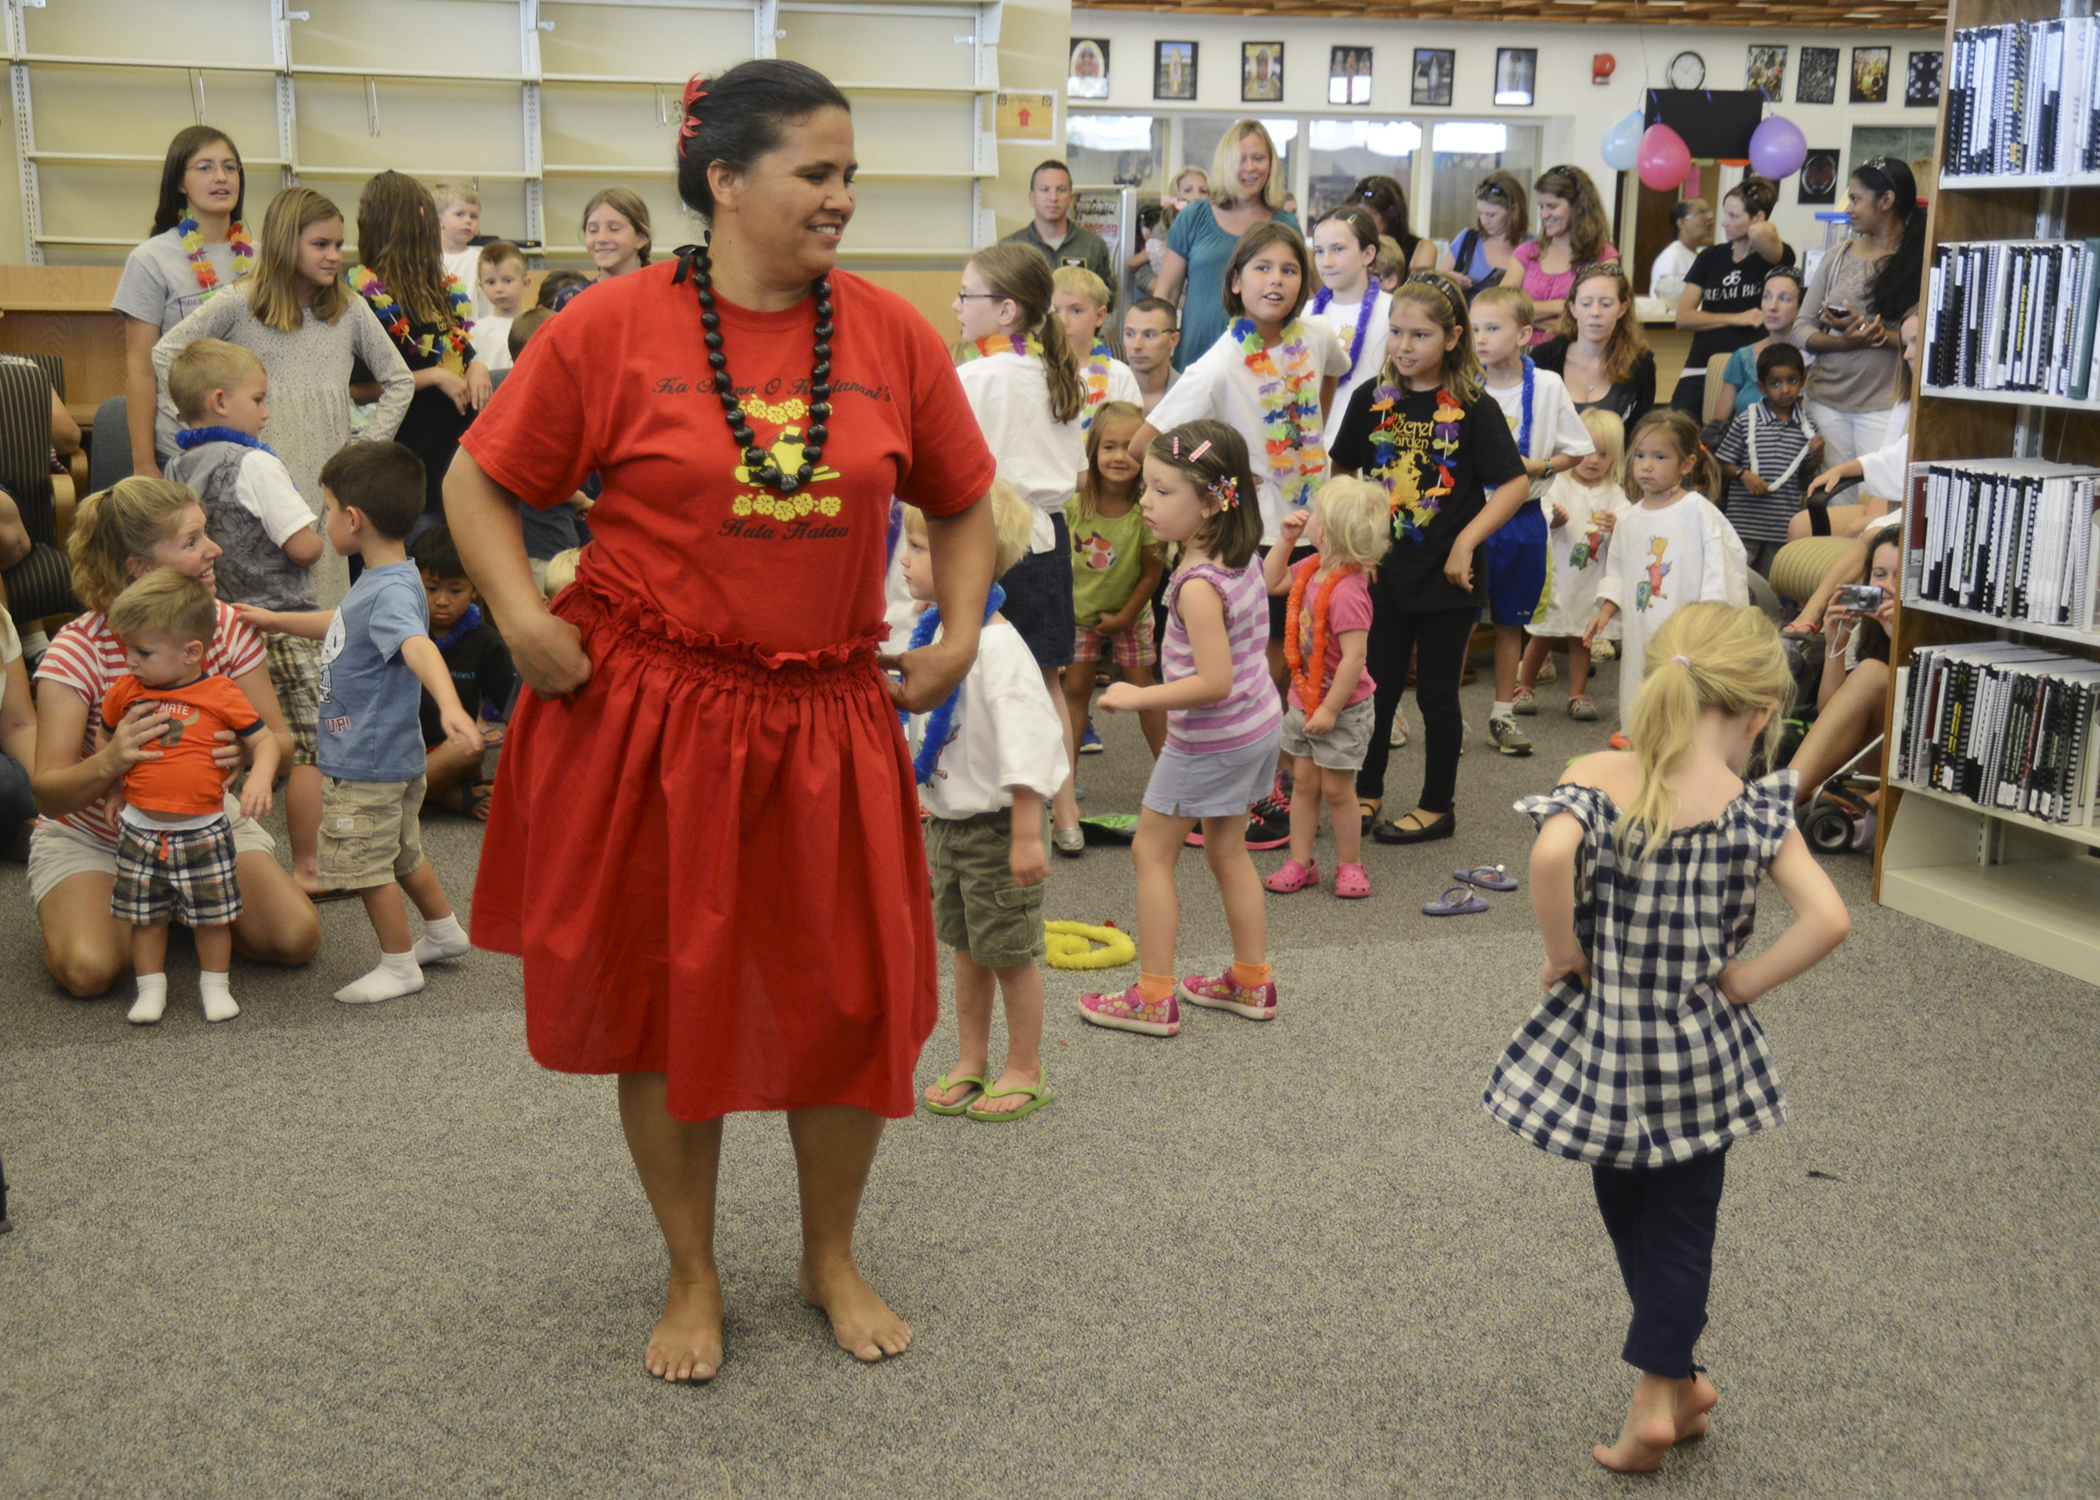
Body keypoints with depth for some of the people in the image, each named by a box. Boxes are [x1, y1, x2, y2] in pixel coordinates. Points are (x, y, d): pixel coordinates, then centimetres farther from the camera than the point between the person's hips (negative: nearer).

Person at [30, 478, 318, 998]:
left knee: (296, 939, -19)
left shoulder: (228, 627, -10)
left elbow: (281, 743, -12)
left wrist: (249, 749, -38)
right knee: (89, 969, -29)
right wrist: (108, 762, -48)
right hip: (90, 836, -3)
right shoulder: (79, 649, -22)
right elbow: (47, 795, -25)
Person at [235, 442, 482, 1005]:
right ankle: (444, 931, 40)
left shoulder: (394, 591, -27)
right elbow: (341, 625, 26)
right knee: (401, 853, 25)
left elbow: (418, 646, -46)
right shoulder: (376, 582, 6)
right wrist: (275, 620, 35)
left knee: (369, 865, 3)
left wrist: (448, 705, -62)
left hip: (368, 766, -10)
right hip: (391, 755, 10)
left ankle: (399, 965, 17)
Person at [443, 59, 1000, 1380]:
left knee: (851, 994, 9)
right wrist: (522, 617, -13)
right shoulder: (613, 329, -8)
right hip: (646, 714, -2)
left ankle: (833, 1258, 34)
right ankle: (693, 1278, 31)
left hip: (828, 721, 3)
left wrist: (960, 636, 2)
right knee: (666, 991, 10)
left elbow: (963, 505, 13)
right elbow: (480, 485, 0)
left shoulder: (892, 333, 0)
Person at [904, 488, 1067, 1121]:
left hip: (996, 824, -8)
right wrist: (933, 815, 20)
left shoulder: (997, 647, -23)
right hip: (949, 822, 8)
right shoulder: (935, 634, 4)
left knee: (1010, 951, 4)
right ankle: (970, 1063, 29)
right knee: (967, 948, 17)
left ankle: (1024, 1071, 19)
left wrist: (1026, 836, -23)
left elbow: (1027, 747, -23)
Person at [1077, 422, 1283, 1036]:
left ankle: (1154, 999, 7)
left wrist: (1140, 697, -23)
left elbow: (1213, 681, -31)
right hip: (1259, 726, 9)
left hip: (1211, 740, -9)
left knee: (1151, 851, 4)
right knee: (1226, 850, 21)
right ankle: (1252, 980, 30)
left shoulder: (1198, 584, -28)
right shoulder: (1244, 558, -2)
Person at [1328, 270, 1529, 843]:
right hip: (1382, 570, 3)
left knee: (1437, 693, 8)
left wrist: (1465, 542, -17)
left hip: (1445, 579, -3)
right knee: (1377, 685, 14)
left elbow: (1515, 484, -11)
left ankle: (1437, 807, 22)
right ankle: (1367, 791, 31)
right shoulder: (1371, 400, 1)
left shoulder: (1473, 408, -9)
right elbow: (1343, 471, 12)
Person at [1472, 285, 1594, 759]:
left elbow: (1577, 450, 4)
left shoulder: (1548, 386, -4)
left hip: (1521, 518, 1)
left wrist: (1539, 467, -11)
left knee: (1511, 621, 11)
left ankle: (1503, 714, 21)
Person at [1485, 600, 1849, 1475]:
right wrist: (1747, 979, -5)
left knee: (1625, 1209, 21)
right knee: (1684, 1220, 16)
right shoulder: (1754, 810, -11)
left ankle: (1673, 1381, 30)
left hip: (1605, 1042, 0)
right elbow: (1828, 919, -18)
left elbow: (1551, 853, -33)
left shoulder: (1596, 781, -13)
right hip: (1702, 1053, 0)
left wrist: (1564, 951, -17)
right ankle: (1661, 1388, 23)